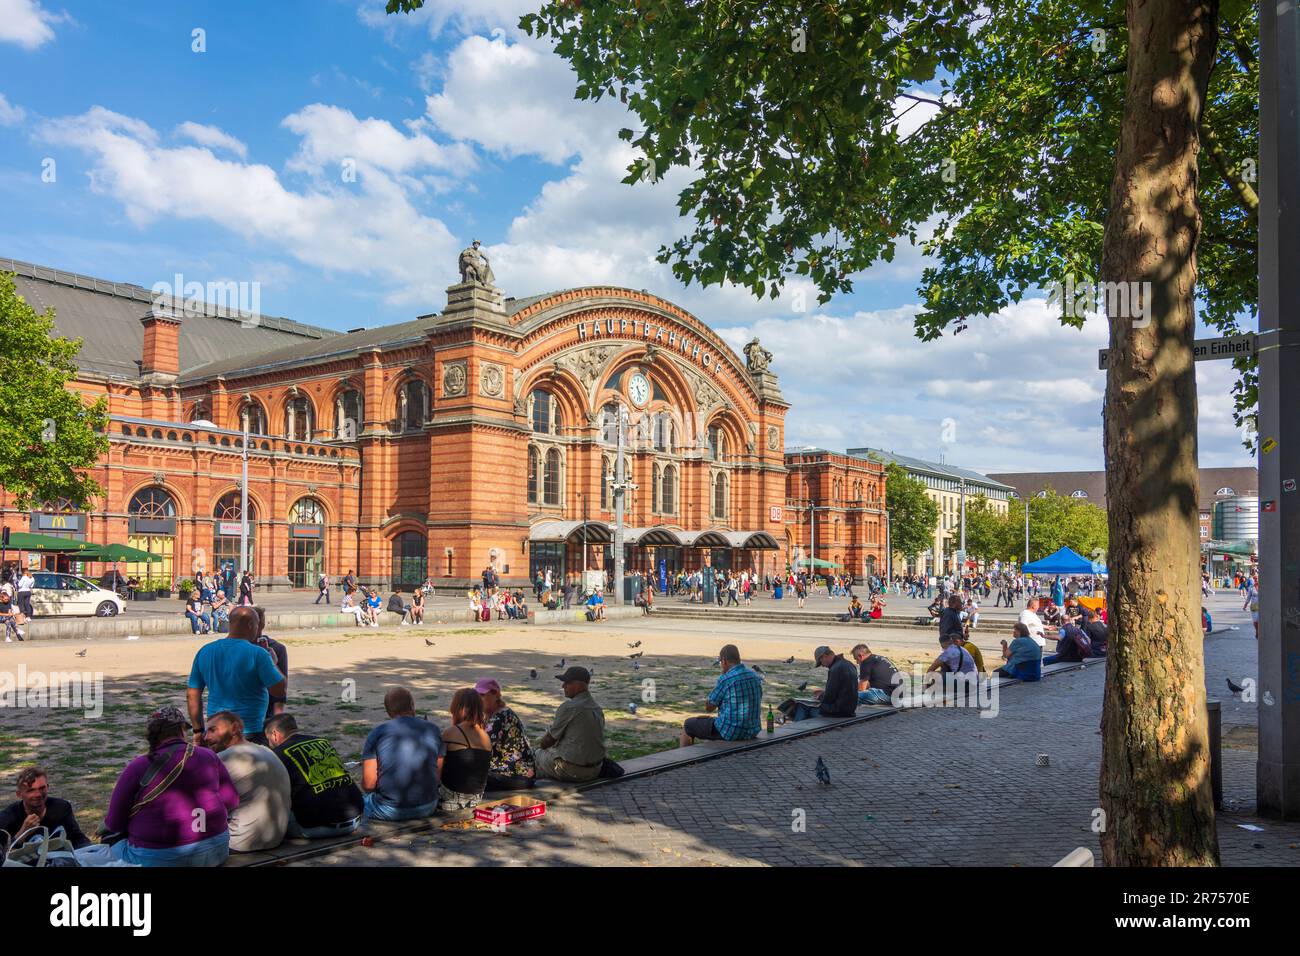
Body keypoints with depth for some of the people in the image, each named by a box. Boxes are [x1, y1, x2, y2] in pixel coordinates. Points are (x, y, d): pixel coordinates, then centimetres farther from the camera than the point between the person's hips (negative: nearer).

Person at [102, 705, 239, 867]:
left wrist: (107, 824, 20)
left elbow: (115, 822, -3)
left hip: (157, 859, -4)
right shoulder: (209, 757, 0)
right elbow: (231, 800, 4)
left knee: (114, 848, 25)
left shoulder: (139, 767, -9)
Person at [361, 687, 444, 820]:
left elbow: (368, 784, -7)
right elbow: (438, 776, 5)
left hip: (388, 812, -2)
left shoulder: (377, 733, -6)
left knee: (363, 799, 24)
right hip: (427, 809, 3)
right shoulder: (433, 730, 1)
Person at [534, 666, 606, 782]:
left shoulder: (568, 707, -19)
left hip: (571, 771, -7)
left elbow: (549, 739, -8)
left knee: (537, 754, 17)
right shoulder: (598, 708, 6)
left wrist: (541, 744, 15)